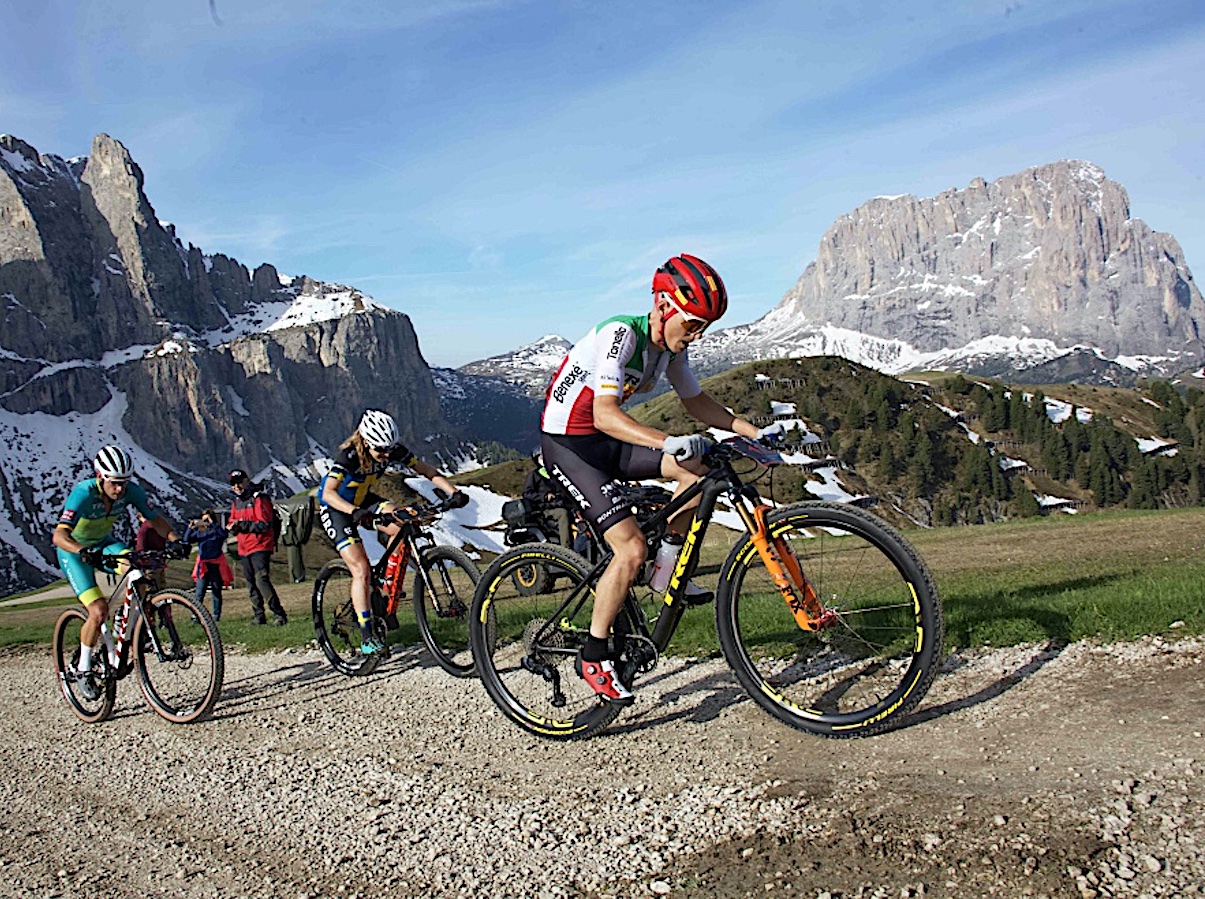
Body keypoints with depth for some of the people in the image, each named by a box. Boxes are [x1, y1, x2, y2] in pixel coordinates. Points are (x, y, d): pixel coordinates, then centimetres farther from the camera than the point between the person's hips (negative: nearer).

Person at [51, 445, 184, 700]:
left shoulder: (131, 490, -20)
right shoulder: (83, 493, -32)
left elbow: (155, 519, -12)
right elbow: (59, 536, -41)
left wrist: (173, 539, -30)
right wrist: (84, 551, -59)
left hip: (103, 542, 4)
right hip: (73, 549, -4)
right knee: (99, 611, -19)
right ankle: (84, 668, 6)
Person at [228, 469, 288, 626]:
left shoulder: (259, 498, -8)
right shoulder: (236, 502, 16)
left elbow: (265, 524, -16)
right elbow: (232, 523, 19)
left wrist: (243, 524, -21)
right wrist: (234, 527, -5)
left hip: (260, 547, -8)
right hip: (244, 549, 8)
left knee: (261, 580, -18)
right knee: (251, 584, 9)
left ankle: (279, 615, -16)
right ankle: (258, 616, 17)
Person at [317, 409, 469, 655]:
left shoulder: (392, 450, -18)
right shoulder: (349, 454, -32)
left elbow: (426, 470, -15)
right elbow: (328, 492, -43)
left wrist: (454, 492, -29)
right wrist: (356, 512, -60)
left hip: (362, 500, 5)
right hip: (335, 507, -5)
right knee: (361, 571, -17)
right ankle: (367, 638, -11)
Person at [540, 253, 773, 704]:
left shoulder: (671, 347, 0)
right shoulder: (621, 333, -25)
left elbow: (696, 401, 14)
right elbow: (605, 416, -36)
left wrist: (752, 431, 4)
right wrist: (669, 442, -48)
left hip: (607, 443, 8)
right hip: (567, 445, -8)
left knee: (702, 468, -9)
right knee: (632, 549, -19)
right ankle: (593, 656, -2)